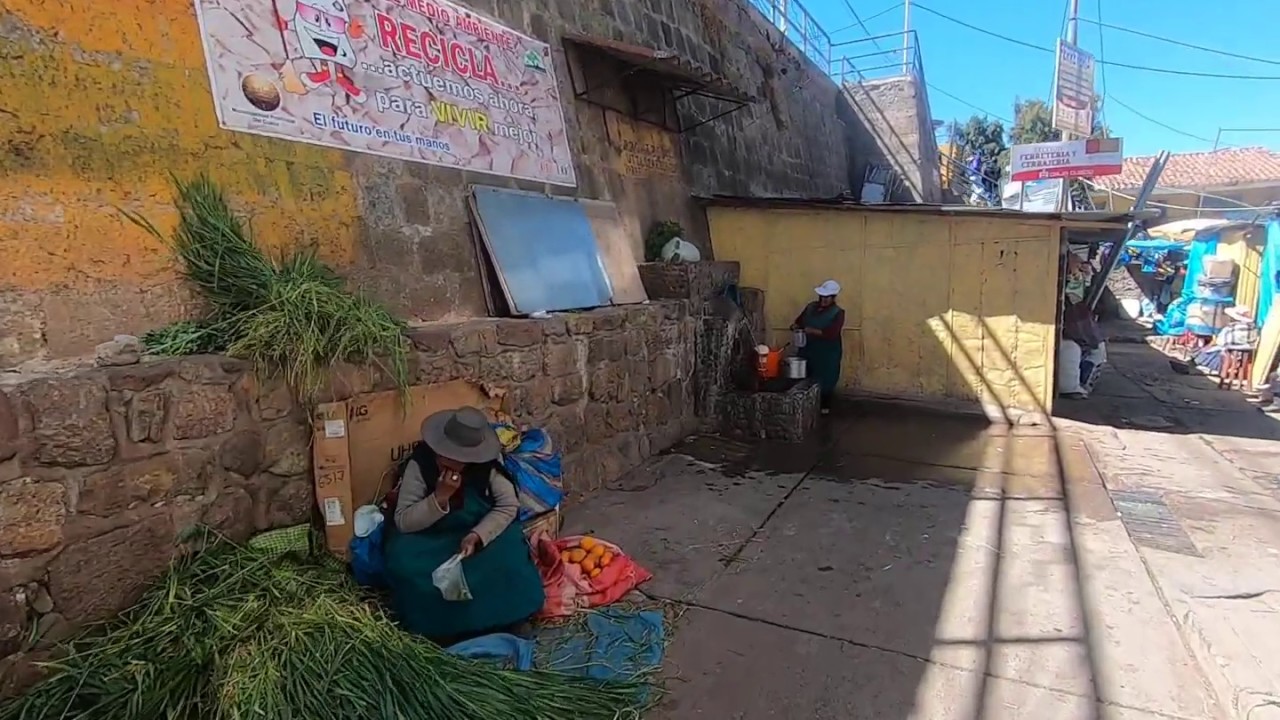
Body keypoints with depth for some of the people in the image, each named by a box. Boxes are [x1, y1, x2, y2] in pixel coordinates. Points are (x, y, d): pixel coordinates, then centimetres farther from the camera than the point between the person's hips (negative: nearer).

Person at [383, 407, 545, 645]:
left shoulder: (487, 464, -21)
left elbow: (508, 506, -16)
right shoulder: (420, 463, -23)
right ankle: (443, 626, -5)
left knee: (507, 557, -26)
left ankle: (500, 621, -1)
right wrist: (439, 497, -36)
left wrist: (476, 536, -30)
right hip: (429, 537, 0)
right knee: (406, 564, -27)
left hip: (479, 531, 0)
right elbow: (402, 521, -21)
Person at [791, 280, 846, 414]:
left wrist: (813, 331, -27)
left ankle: (825, 407, 18)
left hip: (828, 353, -5)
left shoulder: (838, 312, -11)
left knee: (826, 380, 4)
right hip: (808, 350, 5)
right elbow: (799, 320, 13)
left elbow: (832, 333, -22)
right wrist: (795, 326, -10)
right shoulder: (811, 307, 6)